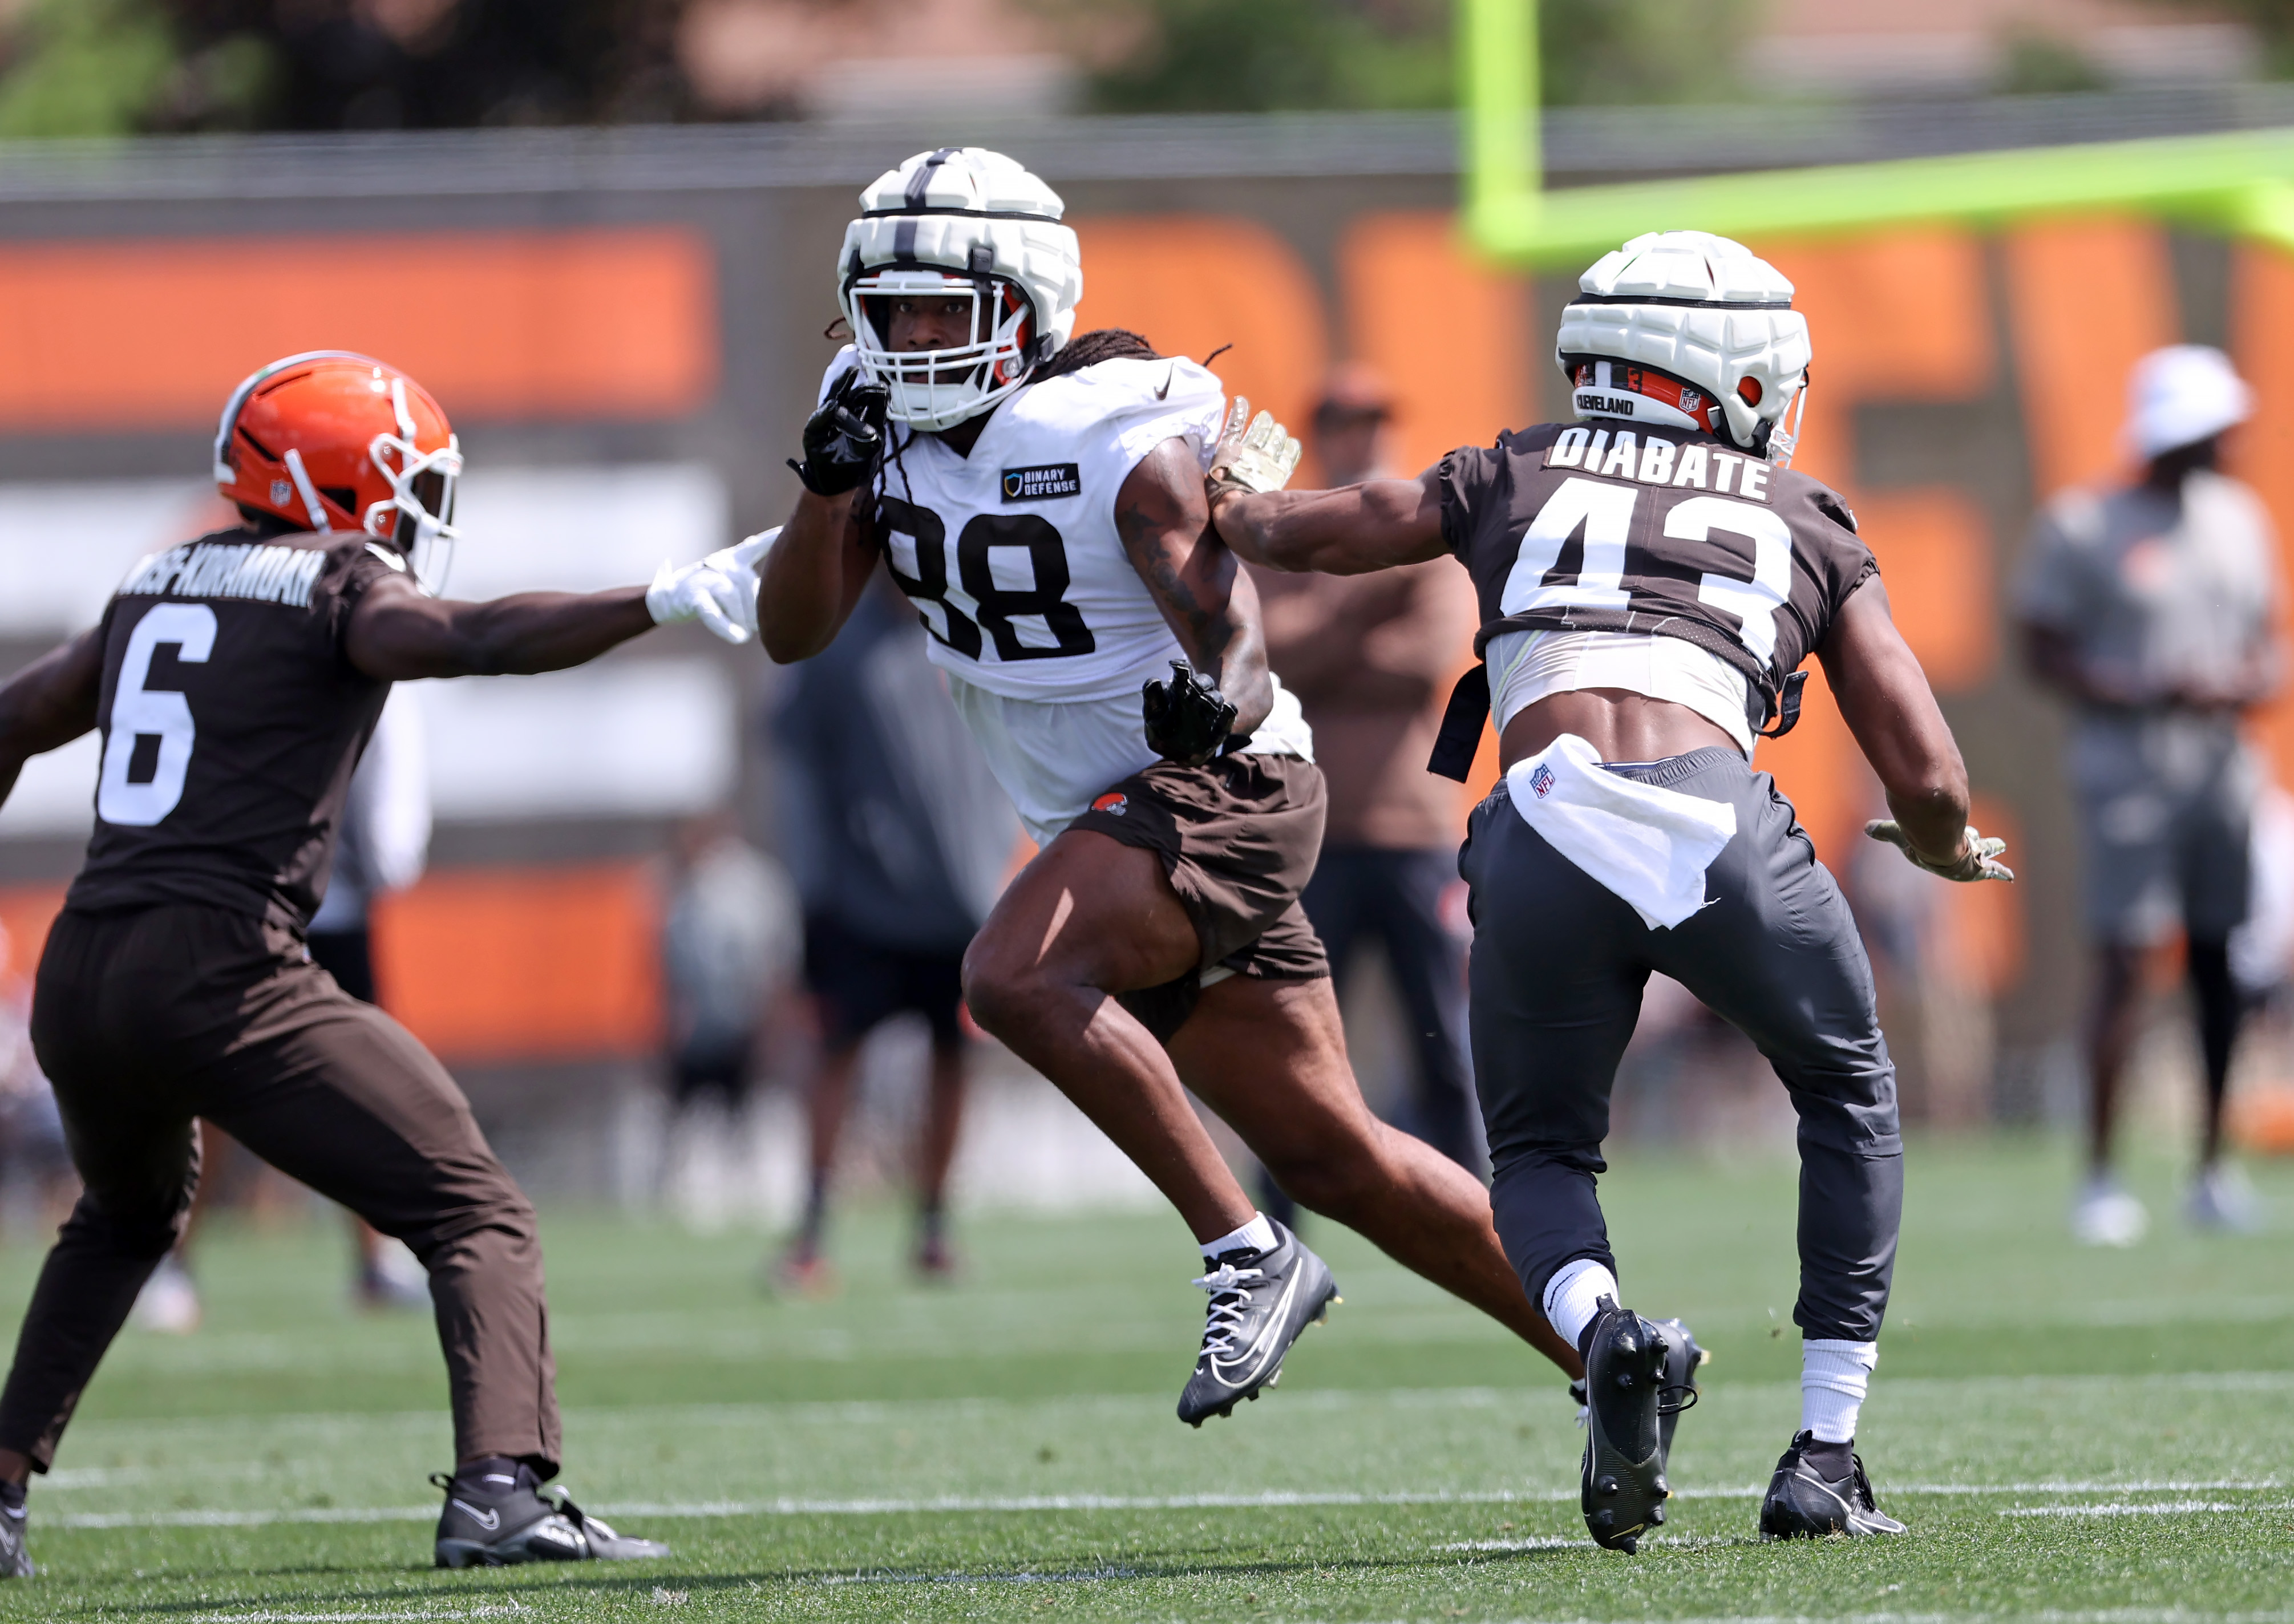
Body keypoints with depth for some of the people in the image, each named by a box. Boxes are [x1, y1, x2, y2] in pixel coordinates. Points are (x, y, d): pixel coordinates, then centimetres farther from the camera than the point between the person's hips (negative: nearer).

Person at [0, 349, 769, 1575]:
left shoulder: (163, 586, 21)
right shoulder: (343, 588, -1)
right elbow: (473, 640, -21)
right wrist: (660, 602, -25)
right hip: (220, 971, -7)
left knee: (125, 1218, 36)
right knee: (474, 1214, -4)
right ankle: (498, 1486, -25)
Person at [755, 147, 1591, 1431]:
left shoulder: (1124, 446, -19)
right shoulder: (891, 430, 2)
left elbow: (1234, 639, -25)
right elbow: (793, 633, -3)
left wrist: (1215, 702, -48)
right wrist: (830, 488, -20)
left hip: (1219, 793, -8)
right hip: (1111, 825, 8)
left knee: (1016, 979, -30)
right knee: (1335, 1160, 9)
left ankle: (1247, 1259, -21)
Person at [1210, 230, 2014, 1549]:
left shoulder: (1520, 477, 27)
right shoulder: (1809, 525, 25)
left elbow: (1294, 532, 41)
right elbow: (1931, 782, 19)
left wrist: (1226, 505, 65)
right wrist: (1950, 850, 43)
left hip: (1544, 835, 1)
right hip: (1717, 821, -1)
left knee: (1542, 1153, 23)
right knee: (1850, 1097, 27)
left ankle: (1601, 1329, -12)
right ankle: (1827, 1460, 19)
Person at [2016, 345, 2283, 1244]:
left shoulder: (2237, 518, 12)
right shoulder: (2081, 528, -8)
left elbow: (2264, 633, 20)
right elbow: (2045, 653, -7)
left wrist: (2257, 680, -3)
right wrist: (2154, 693, -17)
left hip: (2222, 763, 6)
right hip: (2129, 765, -6)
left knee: (2223, 964, 7)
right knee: (2126, 960, -12)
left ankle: (2214, 1169, 17)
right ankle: (2099, 1177, -8)